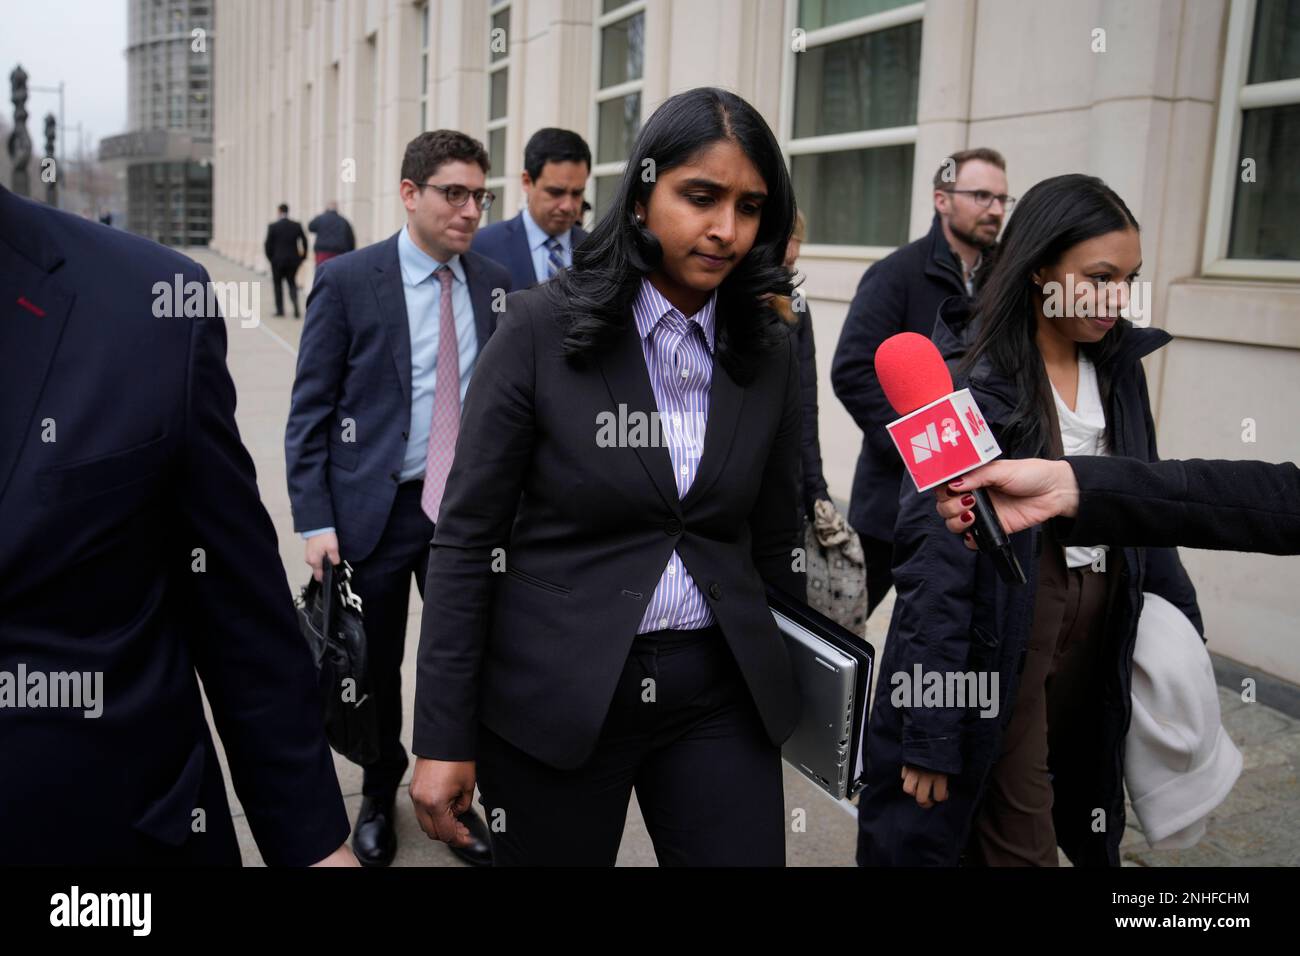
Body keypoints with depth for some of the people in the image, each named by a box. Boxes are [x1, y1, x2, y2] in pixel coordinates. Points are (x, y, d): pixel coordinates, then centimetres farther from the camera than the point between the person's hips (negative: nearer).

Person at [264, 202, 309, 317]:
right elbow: (304, 242, -1)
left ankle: (280, 310, 11)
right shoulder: (297, 226, -2)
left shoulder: (273, 227, -9)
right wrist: (302, 256, 9)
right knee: (292, 284, 12)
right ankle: (296, 309, -8)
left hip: (277, 260, -2)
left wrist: (270, 257, 8)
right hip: (293, 260, 2)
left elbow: (268, 244, -6)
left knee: (277, 284, 13)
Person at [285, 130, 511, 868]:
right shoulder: (347, 281, -6)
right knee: (376, 665, 13)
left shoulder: (496, 283, 4)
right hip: (376, 508, -2)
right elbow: (310, 411, -5)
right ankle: (379, 795, 36)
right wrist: (316, 519, -10)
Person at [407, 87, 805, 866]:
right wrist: (445, 737, -8)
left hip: (719, 695, 3)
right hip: (555, 697, -2)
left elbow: (773, 541, 11)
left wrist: (797, 697, 15)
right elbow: (466, 538, -8)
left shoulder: (770, 354, 2)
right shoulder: (543, 328, -9)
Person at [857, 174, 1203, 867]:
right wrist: (931, 727, -19)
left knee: (1079, 822, 19)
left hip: (1098, 639, 7)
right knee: (1020, 845, 2)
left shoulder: (1117, 368, 4)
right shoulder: (971, 377, -17)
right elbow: (934, 555, -19)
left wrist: (1177, 616, 14)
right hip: (999, 642, -7)